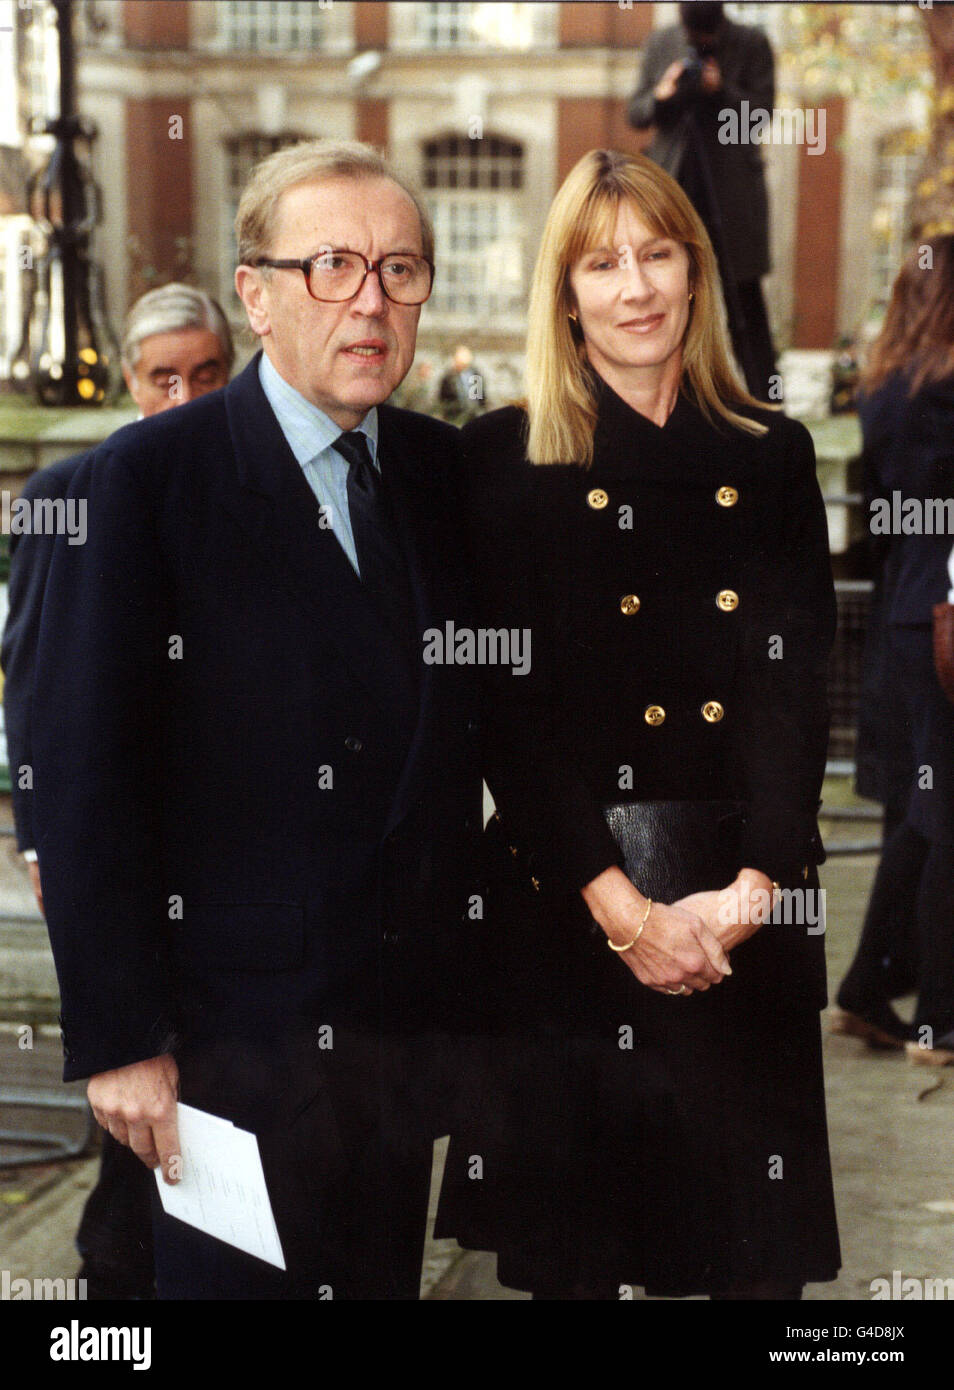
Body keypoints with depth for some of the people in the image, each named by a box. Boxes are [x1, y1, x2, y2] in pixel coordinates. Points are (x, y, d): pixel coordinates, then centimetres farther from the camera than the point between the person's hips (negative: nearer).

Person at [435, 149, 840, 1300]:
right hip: (567, 893, -2)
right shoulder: (505, 459, 2)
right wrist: (621, 903, -13)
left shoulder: (769, 458, 9)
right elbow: (508, 707, -5)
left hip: (750, 906, 2)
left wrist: (749, 889, -12)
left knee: (759, 1247, 6)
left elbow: (795, 691, 1)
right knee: (571, 1245, 6)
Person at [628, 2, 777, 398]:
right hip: (673, 186, 3)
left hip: (731, 193, -3)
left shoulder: (752, 45, 0)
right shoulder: (660, 44, 8)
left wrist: (722, 92, -20)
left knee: (744, 301, -2)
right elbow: (635, 114, 9)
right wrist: (660, 97, -12)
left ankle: (764, 400, 2)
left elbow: (762, 113, -4)